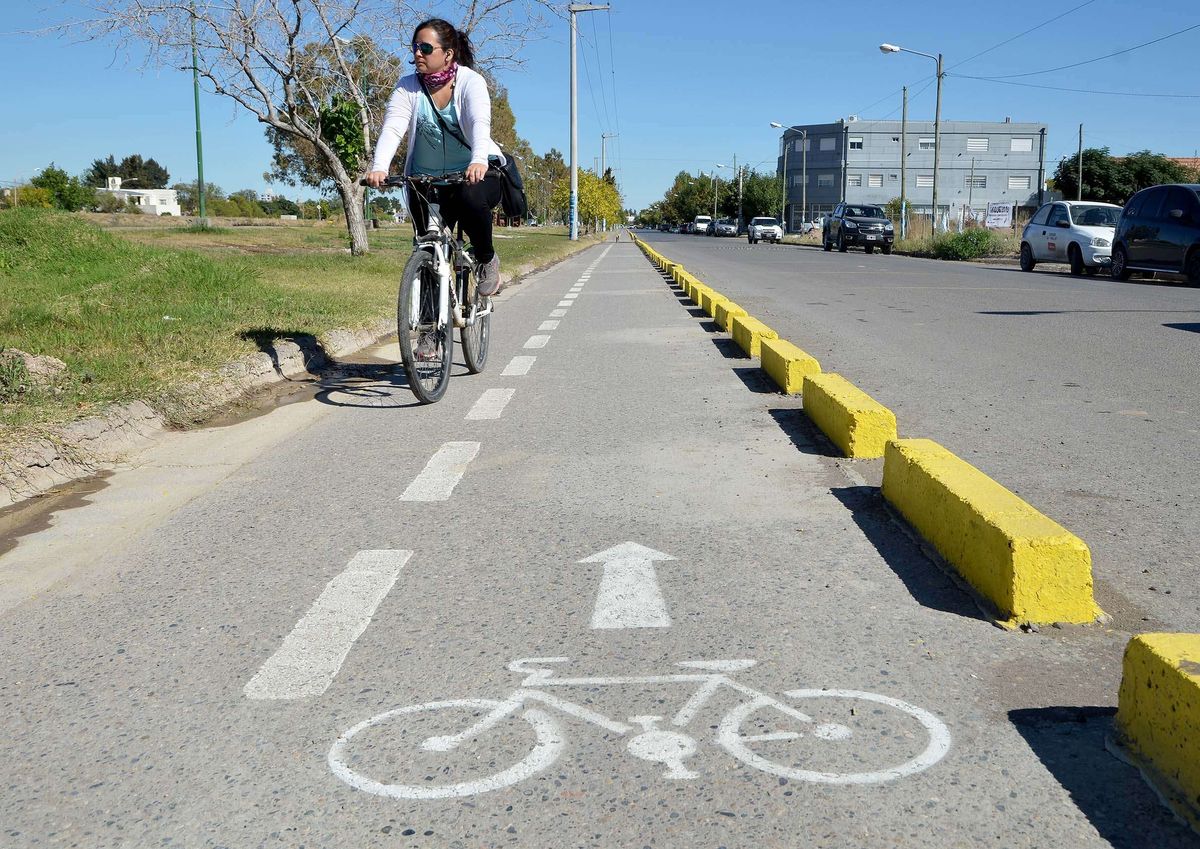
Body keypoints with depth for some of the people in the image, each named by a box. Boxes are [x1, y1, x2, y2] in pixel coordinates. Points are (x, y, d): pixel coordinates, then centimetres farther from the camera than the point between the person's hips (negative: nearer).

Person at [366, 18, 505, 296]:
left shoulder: (470, 81, -11)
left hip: (475, 174, -3)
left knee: (470, 199, -36)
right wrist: (379, 167, -36)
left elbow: (480, 123, -29)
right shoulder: (408, 86, -3)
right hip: (427, 180, 3)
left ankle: (487, 260, -10)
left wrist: (479, 161, -50)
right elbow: (392, 128, -16)